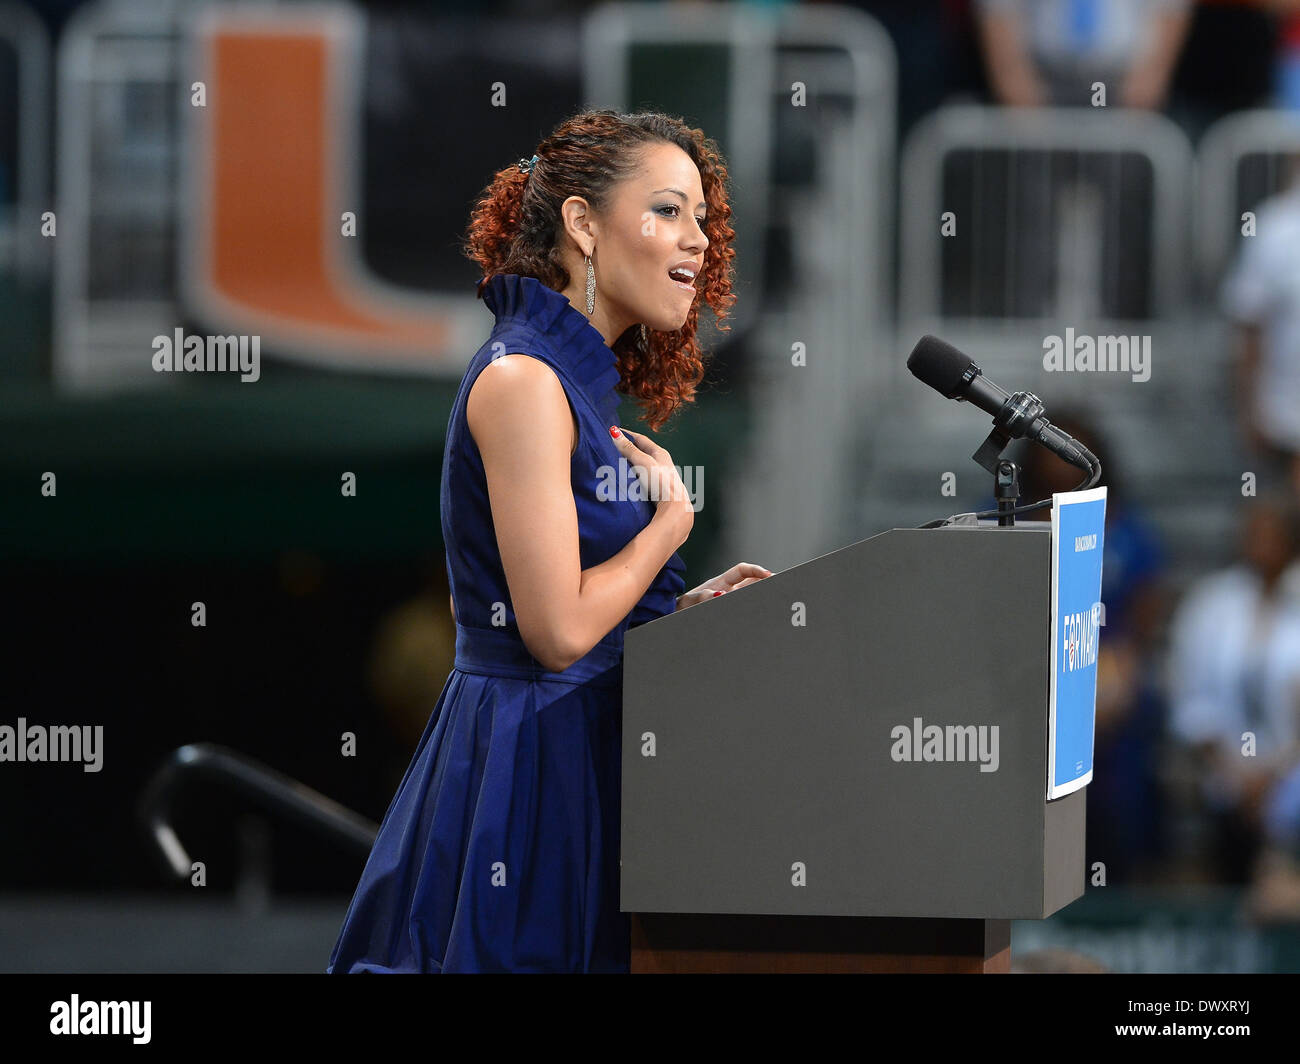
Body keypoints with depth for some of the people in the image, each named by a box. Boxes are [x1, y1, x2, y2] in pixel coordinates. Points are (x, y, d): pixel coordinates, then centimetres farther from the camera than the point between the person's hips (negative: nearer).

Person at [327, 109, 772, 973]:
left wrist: (689, 604, 10)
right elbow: (558, 629, -20)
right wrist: (673, 519, -6)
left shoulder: (581, 383, 14)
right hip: (530, 763, -10)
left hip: (584, 755, 10)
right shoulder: (523, 380, -15)